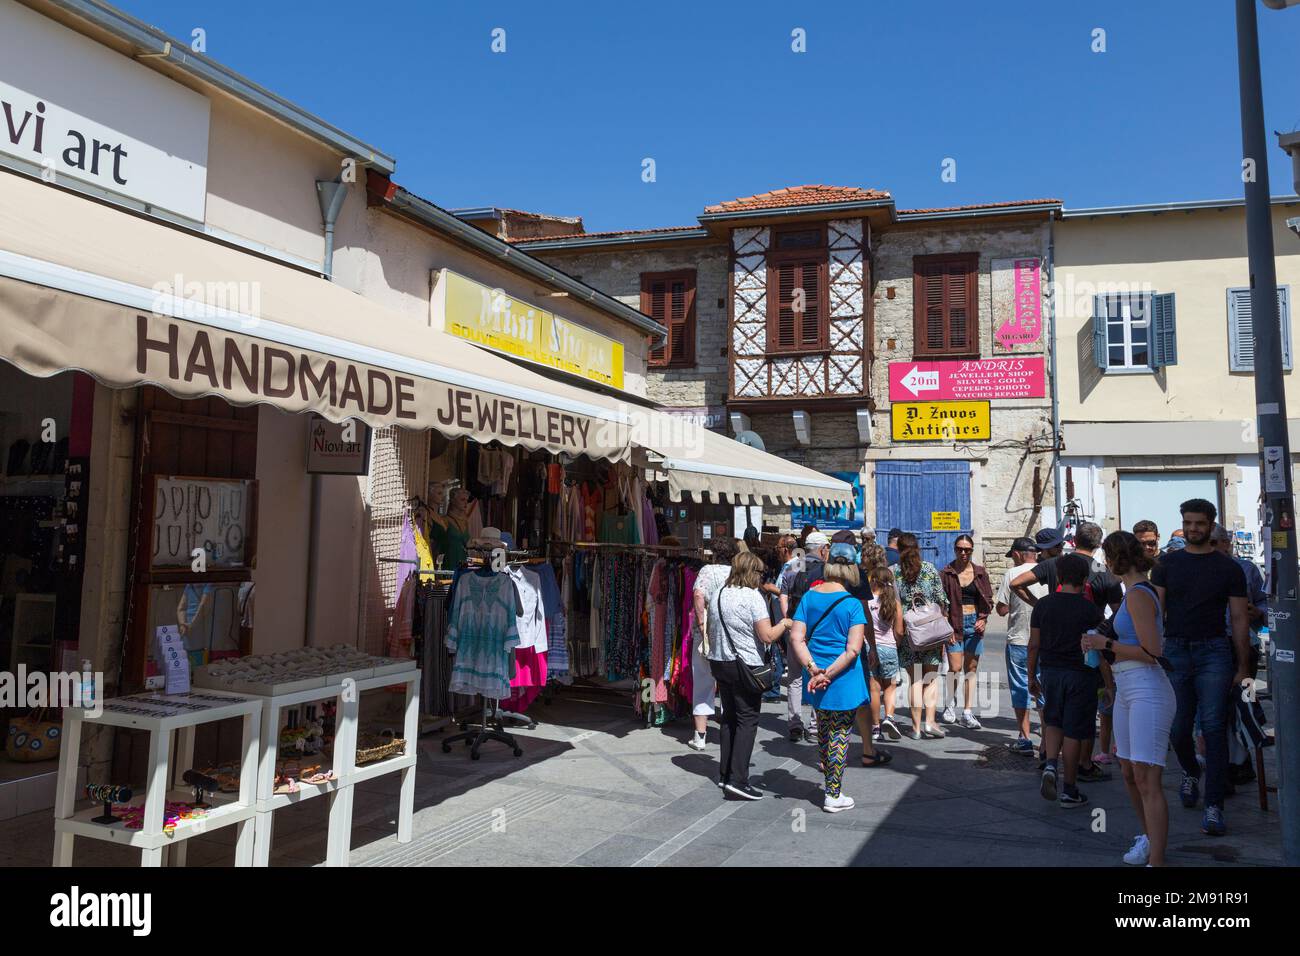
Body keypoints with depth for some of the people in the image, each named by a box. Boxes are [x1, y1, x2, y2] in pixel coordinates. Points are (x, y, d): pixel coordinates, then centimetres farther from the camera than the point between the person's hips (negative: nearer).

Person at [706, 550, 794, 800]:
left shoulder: (718, 595, 8)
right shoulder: (752, 596, -14)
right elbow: (767, 636, -17)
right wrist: (784, 624, 0)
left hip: (719, 663, 7)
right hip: (746, 666, -7)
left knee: (729, 718, 16)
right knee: (747, 721, -2)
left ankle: (725, 774, 20)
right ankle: (737, 779, -7)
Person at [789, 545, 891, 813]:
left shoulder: (809, 596, 0)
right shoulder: (852, 603, -13)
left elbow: (796, 638, -6)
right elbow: (853, 650, -20)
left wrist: (813, 669, -11)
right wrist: (828, 674, -17)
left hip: (816, 675, 5)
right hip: (844, 680, -4)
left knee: (823, 729, 21)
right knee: (840, 734, 7)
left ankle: (827, 770, 37)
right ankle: (834, 796, 15)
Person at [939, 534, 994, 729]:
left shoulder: (980, 572, 8)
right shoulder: (946, 573, 0)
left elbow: (988, 599, 11)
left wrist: (983, 619, -4)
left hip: (974, 623, 3)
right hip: (954, 624, -3)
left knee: (971, 669, 5)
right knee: (955, 667, -8)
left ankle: (967, 713, 10)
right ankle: (950, 705, 16)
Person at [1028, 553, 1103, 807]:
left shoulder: (1043, 605, 0)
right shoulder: (1090, 609, -7)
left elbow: (1034, 644, 2)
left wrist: (1032, 676, 11)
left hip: (1050, 672, 3)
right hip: (1080, 673, -3)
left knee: (1053, 722, 21)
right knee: (1073, 732, 4)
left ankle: (1051, 765, -3)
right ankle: (1069, 790, 11)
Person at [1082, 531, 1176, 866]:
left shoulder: (1138, 595, -14)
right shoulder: (1137, 591, 15)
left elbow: (1152, 652, -19)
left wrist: (1106, 644, -12)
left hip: (1148, 689, -10)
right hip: (1126, 689, 10)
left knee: (1147, 778, -11)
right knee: (1129, 773, 17)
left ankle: (1156, 860, -10)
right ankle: (1147, 835, 34)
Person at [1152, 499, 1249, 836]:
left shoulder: (1228, 568, 4)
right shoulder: (1168, 563, 8)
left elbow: (1239, 619, 5)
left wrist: (1243, 667, 1)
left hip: (1214, 652, -1)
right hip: (1174, 651, 2)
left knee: (1214, 728, -8)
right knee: (1178, 729, 6)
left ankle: (1214, 806, -5)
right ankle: (1191, 773, 37)